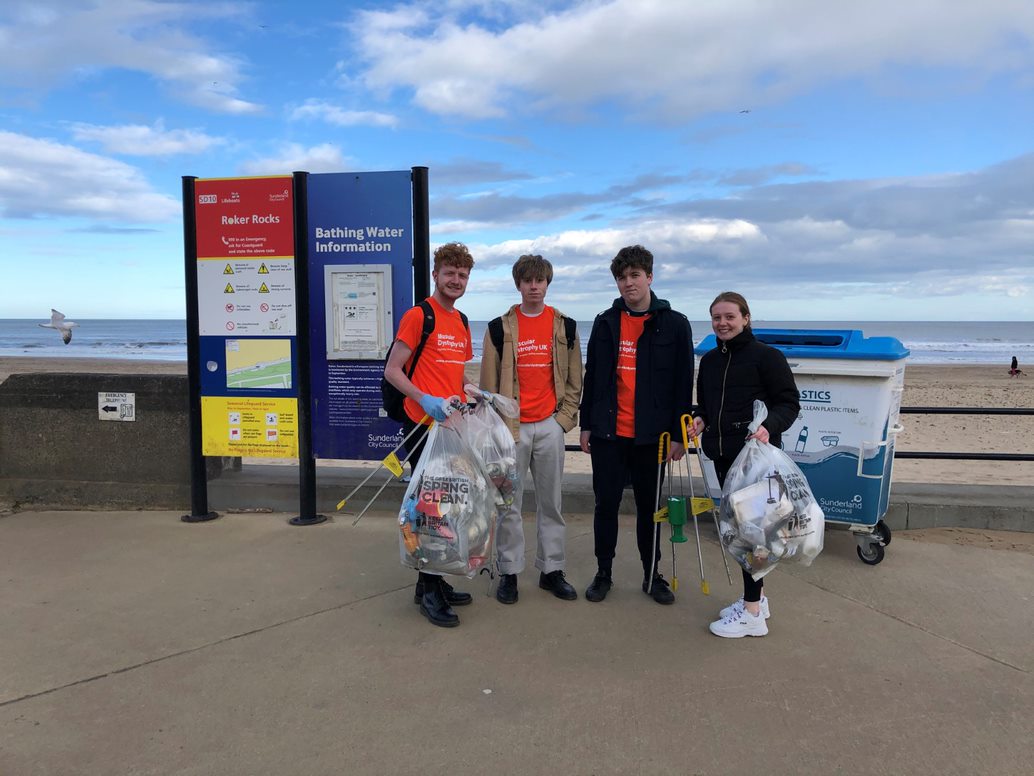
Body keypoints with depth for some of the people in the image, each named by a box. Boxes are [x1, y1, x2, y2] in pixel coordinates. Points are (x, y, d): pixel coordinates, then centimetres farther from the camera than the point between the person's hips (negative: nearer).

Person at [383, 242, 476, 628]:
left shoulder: (461, 321, 16)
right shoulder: (418, 316, -7)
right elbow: (392, 370, -10)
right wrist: (425, 400, -22)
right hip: (424, 424, -8)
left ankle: (435, 583, 25)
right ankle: (428, 589, 10)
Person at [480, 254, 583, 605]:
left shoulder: (565, 326, 7)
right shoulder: (500, 327, 3)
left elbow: (574, 380, 9)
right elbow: (489, 381, 3)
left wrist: (564, 418, 1)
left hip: (550, 426, 1)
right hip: (511, 427, -1)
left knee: (551, 501, 9)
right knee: (508, 503, 3)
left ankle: (551, 570, 21)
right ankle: (509, 572, 15)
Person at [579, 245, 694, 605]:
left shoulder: (674, 324, -1)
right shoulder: (605, 322, 6)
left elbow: (683, 384, -1)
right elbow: (592, 376, 10)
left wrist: (678, 434, -4)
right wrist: (586, 425, 7)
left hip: (651, 435, -1)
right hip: (608, 433, 2)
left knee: (649, 507, 11)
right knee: (606, 504, 8)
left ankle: (652, 575, 25)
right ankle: (604, 572, 23)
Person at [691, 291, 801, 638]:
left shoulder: (767, 356, -7)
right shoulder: (709, 360, 13)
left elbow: (789, 402, -8)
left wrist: (769, 427, -26)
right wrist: (700, 418, 1)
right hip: (722, 455, 7)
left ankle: (752, 613, 3)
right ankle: (757, 596, 29)